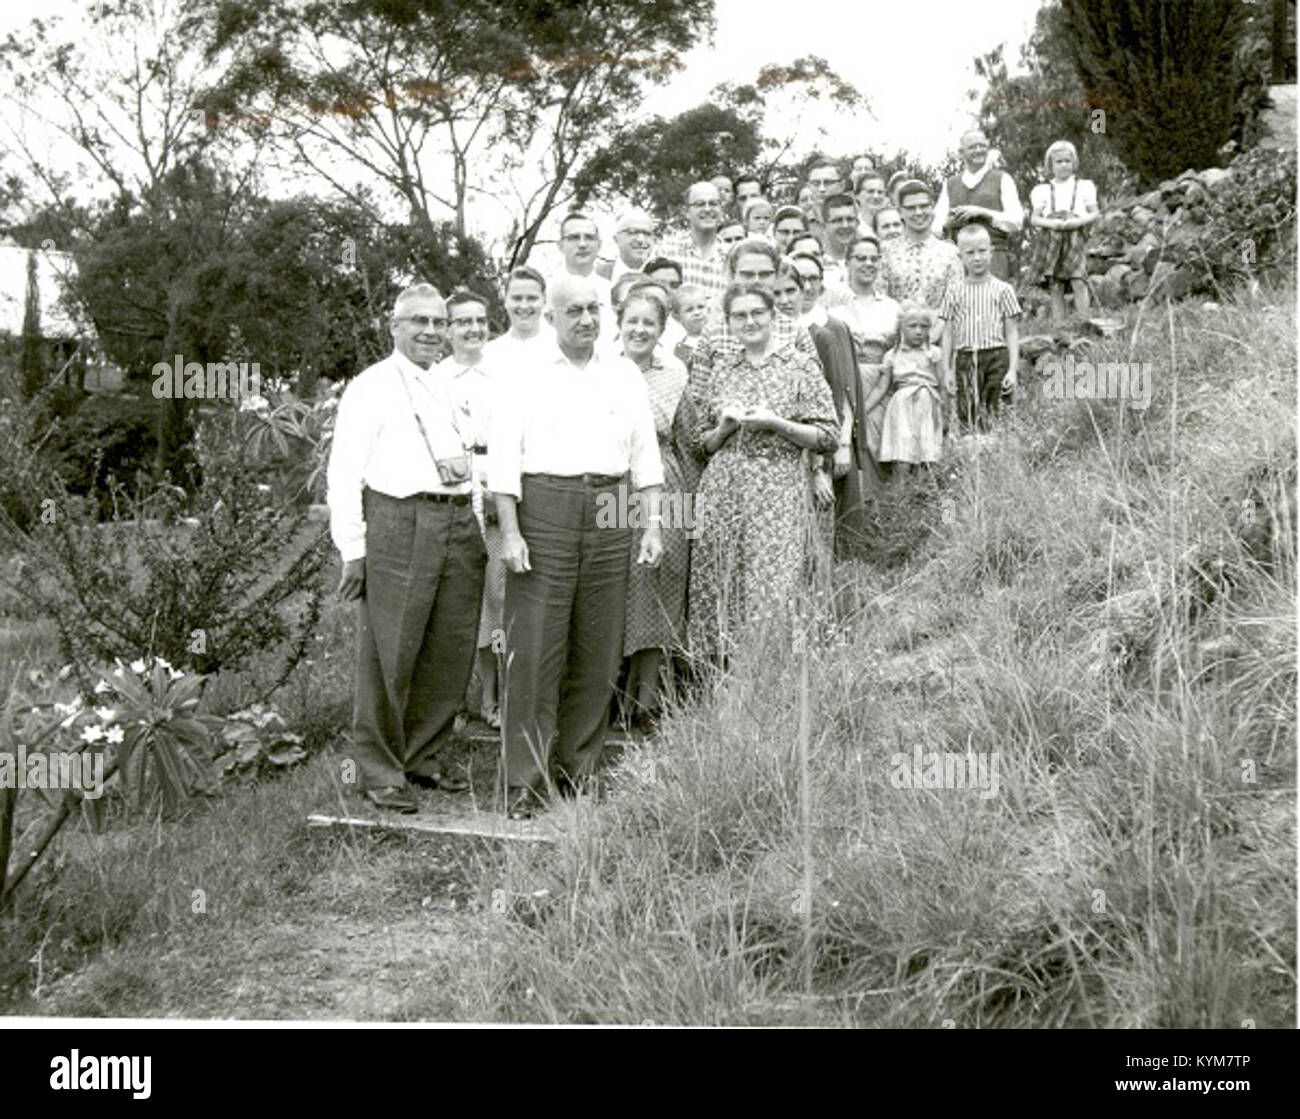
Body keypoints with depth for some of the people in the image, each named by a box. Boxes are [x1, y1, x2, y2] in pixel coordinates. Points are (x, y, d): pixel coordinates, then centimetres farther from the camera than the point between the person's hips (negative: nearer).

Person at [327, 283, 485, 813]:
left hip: (459, 525, 7)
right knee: (388, 653, -3)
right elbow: (343, 472, -3)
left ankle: (423, 756, 24)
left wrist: (475, 526, 16)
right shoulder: (370, 387, 2)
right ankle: (380, 771, 8)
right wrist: (353, 550, -9)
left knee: (451, 651, 9)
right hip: (397, 524, -6)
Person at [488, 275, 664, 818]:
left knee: (598, 649, 6)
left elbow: (644, 454, 15)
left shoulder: (626, 377, 15)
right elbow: (503, 460, 0)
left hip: (609, 515, 4)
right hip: (544, 510, -3)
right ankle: (524, 778, -1)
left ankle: (579, 766, 18)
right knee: (534, 649, -6)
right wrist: (510, 532, -9)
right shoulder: (524, 378, 4)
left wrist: (653, 523, 7)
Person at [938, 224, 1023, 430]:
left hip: (996, 357, -1)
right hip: (965, 359, 1)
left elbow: (1012, 332, 5)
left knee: (994, 412, -2)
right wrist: (947, 371, 5)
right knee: (967, 414, -5)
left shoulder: (1002, 289, 4)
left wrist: (1012, 369, -3)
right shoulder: (955, 292, 7)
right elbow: (948, 333, 10)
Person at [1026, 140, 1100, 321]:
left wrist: (1079, 221, -12)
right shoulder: (1043, 190, 12)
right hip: (1050, 240, 1)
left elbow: (1095, 213, 7)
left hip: (1076, 238, -1)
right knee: (1056, 287, -1)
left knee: (1078, 282, -15)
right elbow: (1034, 218, 6)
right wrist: (1052, 223, -13)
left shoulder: (1084, 186, 11)